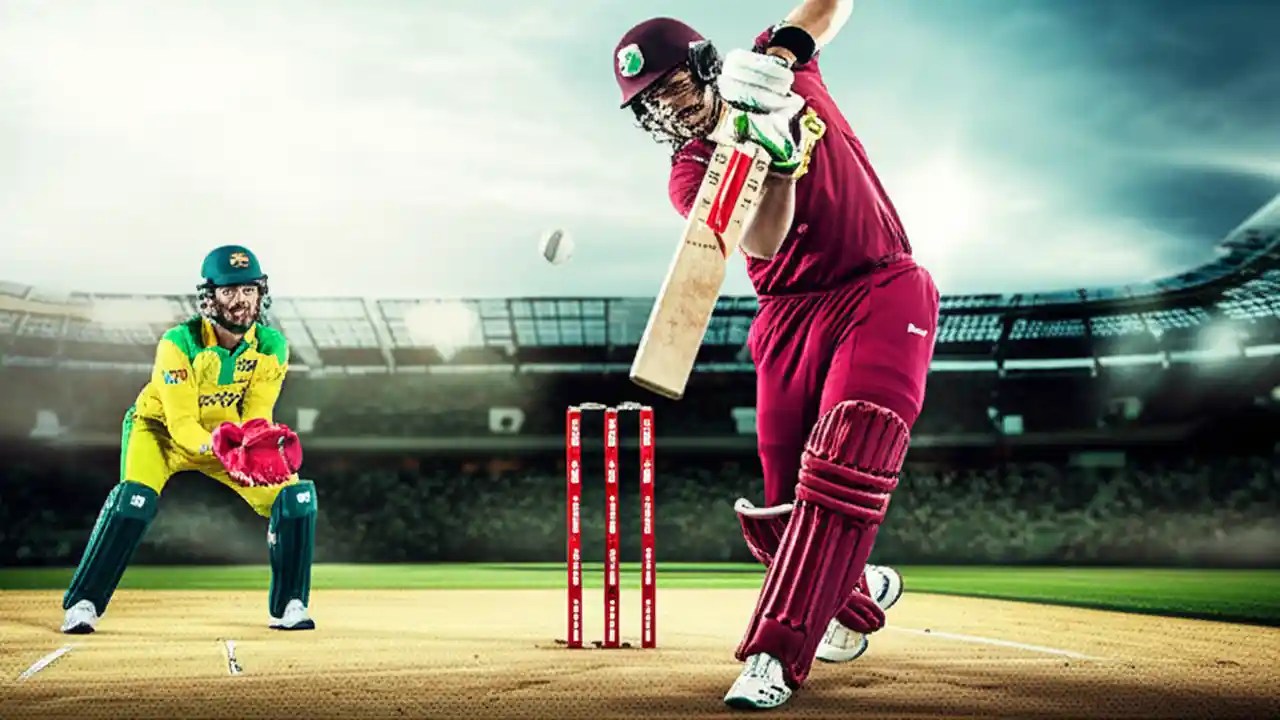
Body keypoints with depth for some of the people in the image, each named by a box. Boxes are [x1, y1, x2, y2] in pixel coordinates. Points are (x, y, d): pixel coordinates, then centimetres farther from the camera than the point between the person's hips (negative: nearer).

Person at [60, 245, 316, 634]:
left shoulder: (272, 346, -19)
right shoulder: (179, 343, -30)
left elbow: (257, 418, -20)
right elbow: (181, 425, -32)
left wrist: (261, 446, -44)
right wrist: (222, 450, -52)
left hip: (228, 434, 4)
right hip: (161, 428, -3)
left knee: (295, 496, -12)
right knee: (134, 497, -30)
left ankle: (289, 607, 2)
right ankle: (82, 604, -18)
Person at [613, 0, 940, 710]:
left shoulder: (775, 68, 6)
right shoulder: (691, 177, -1)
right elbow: (762, 241, -18)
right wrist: (778, 161, -35)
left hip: (884, 293, -1)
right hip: (792, 317, 2)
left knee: (844, 465, -22)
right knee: (783, 503, -1)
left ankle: (774, 656, -24)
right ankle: (861, 594, 32)